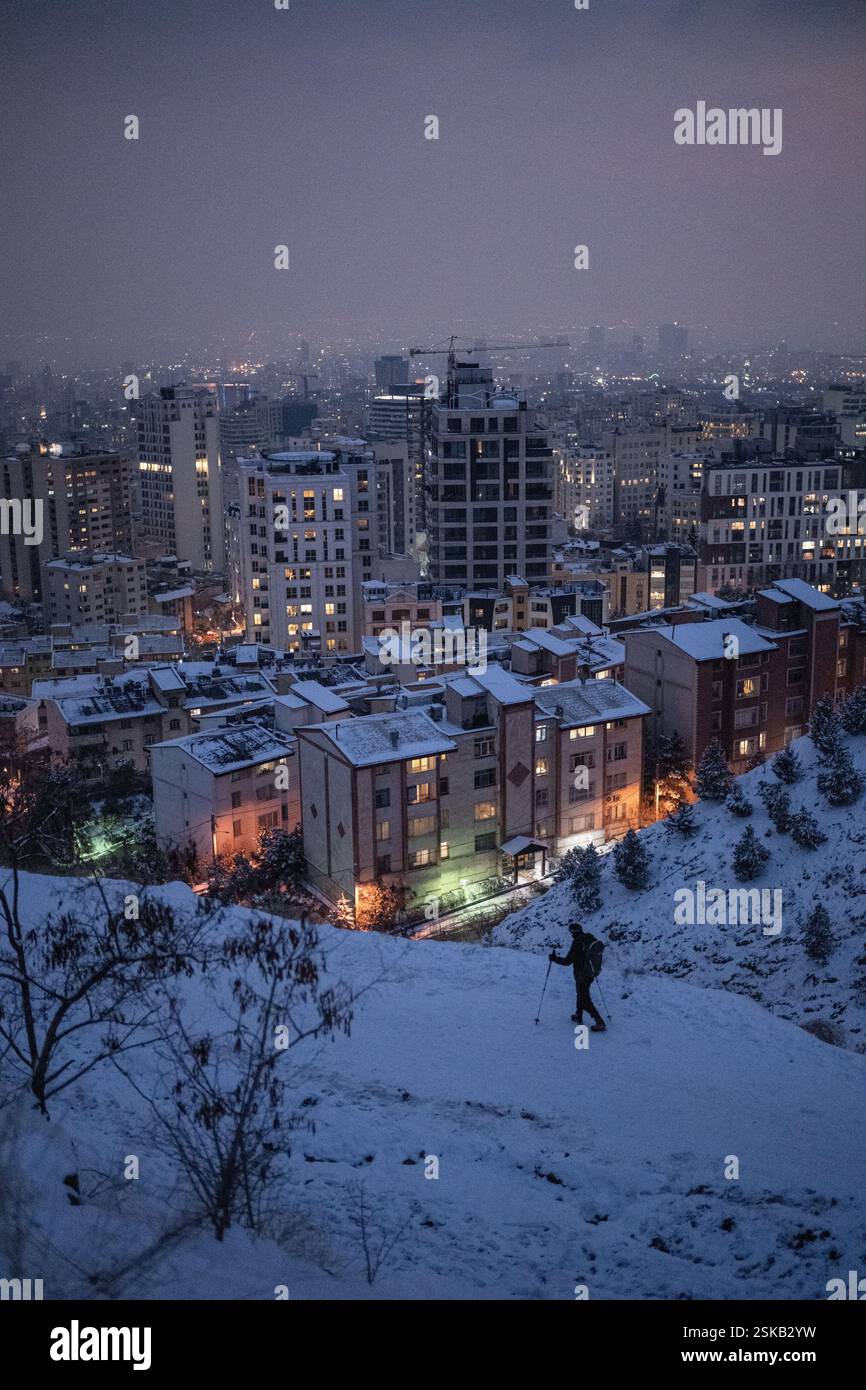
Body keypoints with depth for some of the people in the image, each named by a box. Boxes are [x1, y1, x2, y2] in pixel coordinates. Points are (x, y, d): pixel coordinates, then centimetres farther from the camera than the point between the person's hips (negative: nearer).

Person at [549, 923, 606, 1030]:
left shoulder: (577, 943, -21)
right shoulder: (592, 939, 0)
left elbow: (567, 961, -19)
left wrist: (554, 958, -5)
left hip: (581, 975, -8)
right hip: (591, 974, 8)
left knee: (584, 1000, 0)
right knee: (581, 994, 26)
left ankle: (599, 1022, -6)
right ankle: (578, 1016, 39)